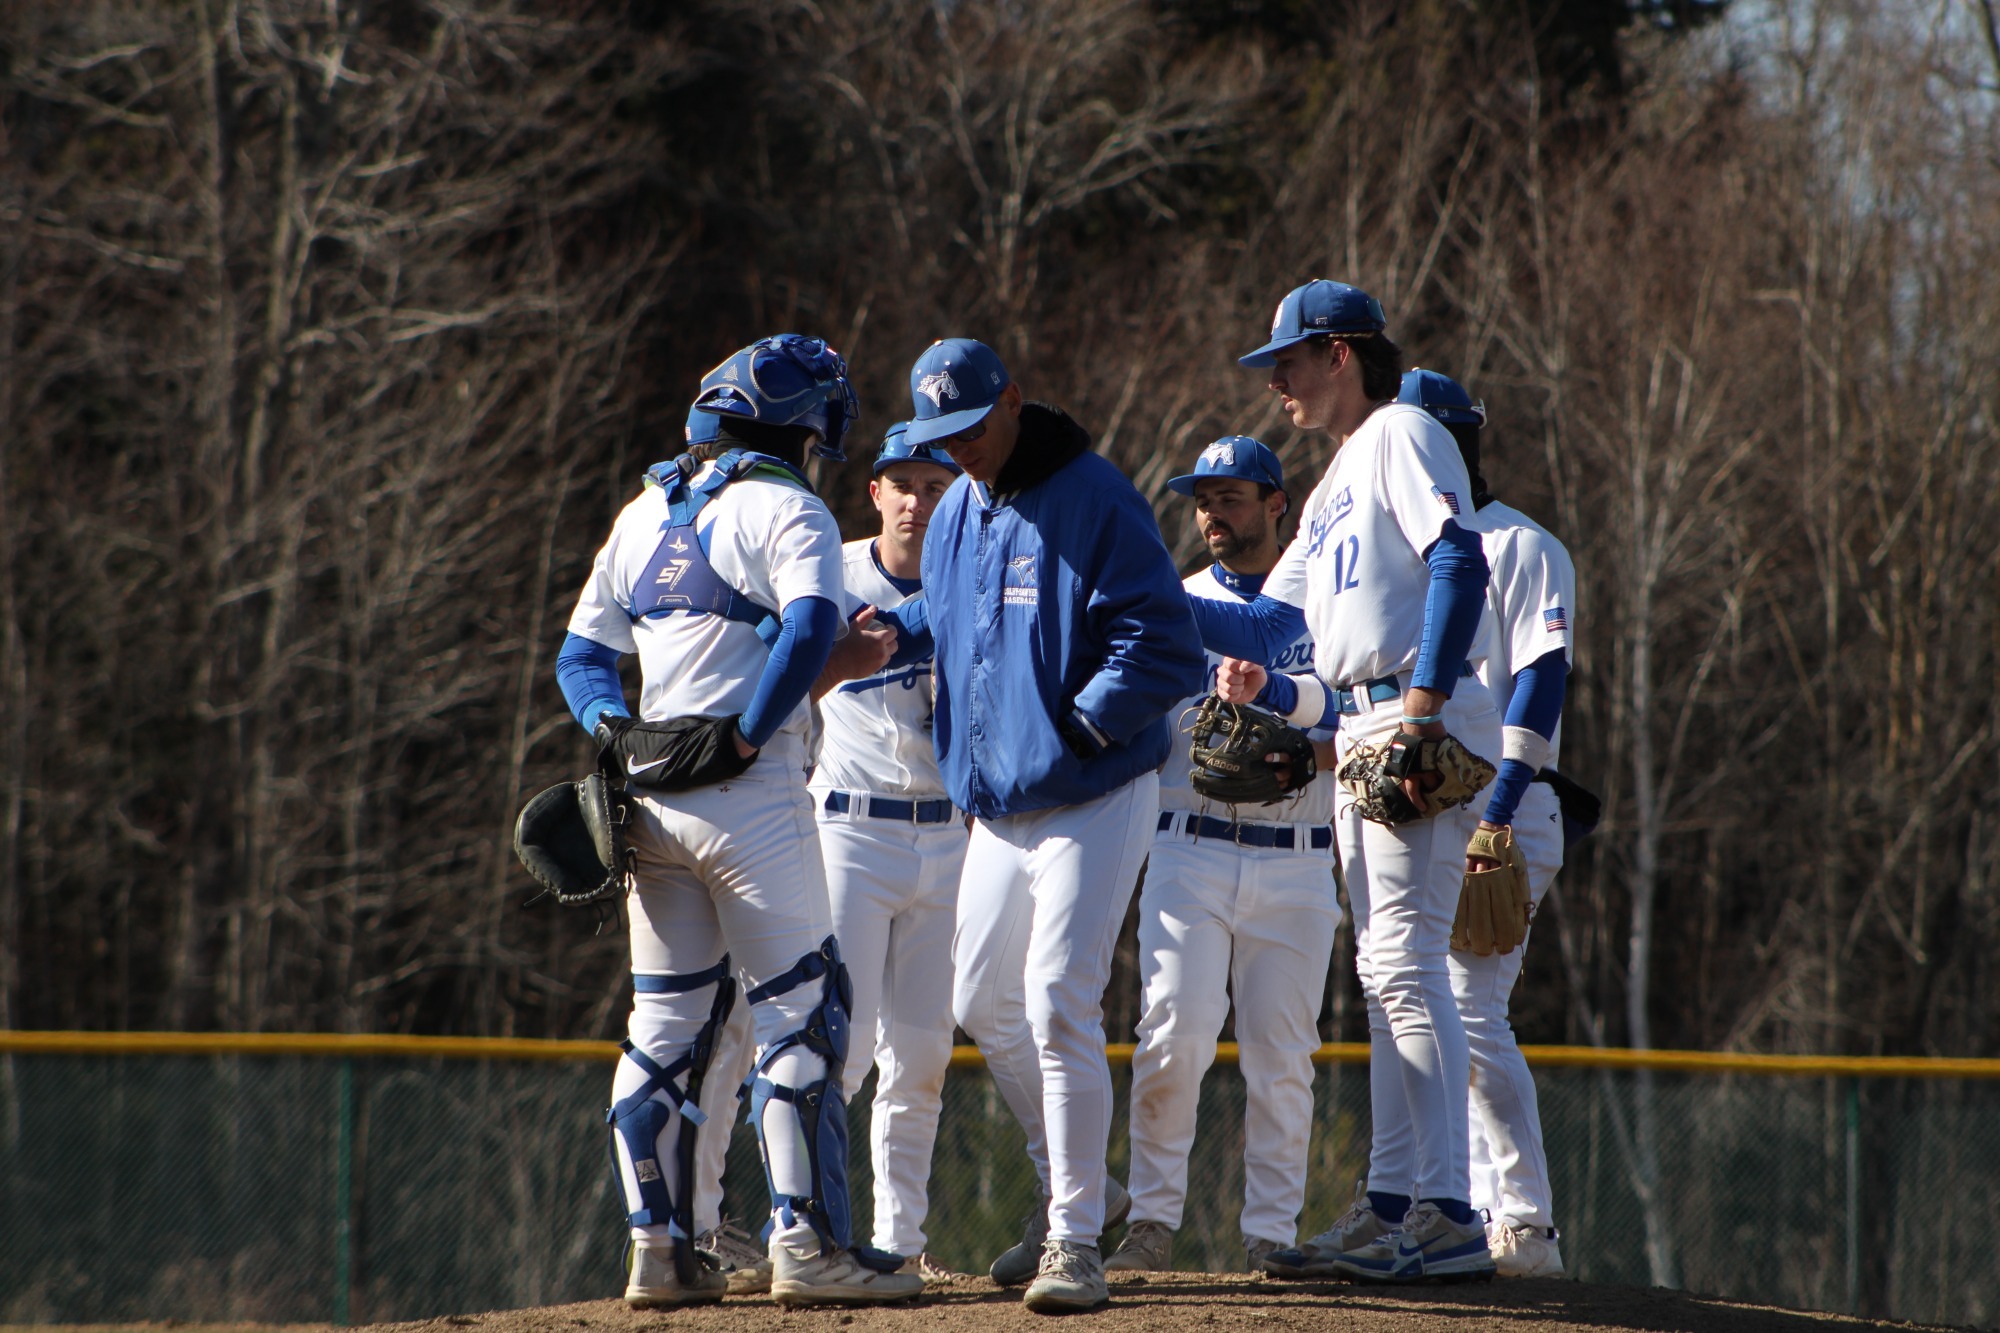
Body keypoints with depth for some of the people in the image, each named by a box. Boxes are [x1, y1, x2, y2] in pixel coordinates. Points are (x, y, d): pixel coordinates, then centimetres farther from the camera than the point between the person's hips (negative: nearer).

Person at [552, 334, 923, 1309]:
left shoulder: (644, 513, 17)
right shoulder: (785, 508, -5)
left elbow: (581, 652, 17)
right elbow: (811, 624, -23)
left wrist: (616, 731, 3)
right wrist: (749, 735, -19)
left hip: (649, 792, 7)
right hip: (748, 792, -7)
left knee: (664, 1022, 11)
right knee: (798, 1011, -3)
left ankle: (658, 1249, 10)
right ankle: (805, 1245, -8)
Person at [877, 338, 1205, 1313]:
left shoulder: (1093, 500, -14)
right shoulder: (955, 513, 10)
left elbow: (1163, 647, -18)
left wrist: (1074, 728, -24)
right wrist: (891, 632, 4)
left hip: (1092, 801, -9)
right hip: (997, 809, 9)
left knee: (1059, 1011, -15)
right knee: (984, 1006, 15)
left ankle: (1077, 1241, -13)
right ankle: (1076, 1186, 32)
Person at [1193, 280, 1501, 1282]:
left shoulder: (1400, 435, -3)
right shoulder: (1335, 487, 26)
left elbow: (1459, 560, -18)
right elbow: (1273, 621, 22)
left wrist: (1424, 700, -26)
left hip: (1423, 730, -10)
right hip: (1361, 733, 10)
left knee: (1404, 964, -14)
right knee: (1386, 974, 9)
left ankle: (1449, 1215, -17)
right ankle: (1390, 1209, 11)